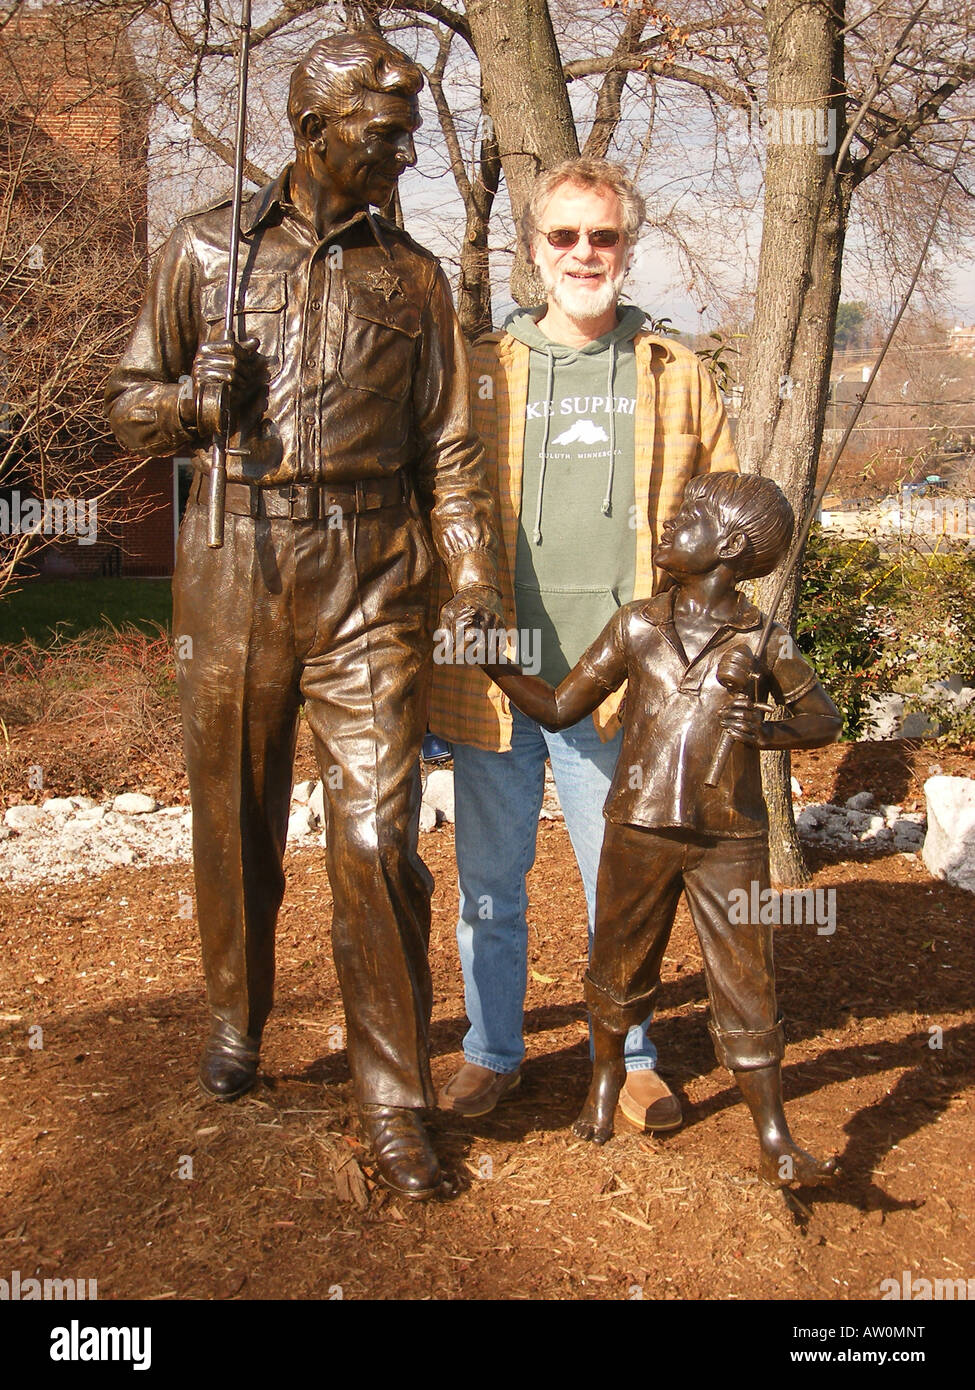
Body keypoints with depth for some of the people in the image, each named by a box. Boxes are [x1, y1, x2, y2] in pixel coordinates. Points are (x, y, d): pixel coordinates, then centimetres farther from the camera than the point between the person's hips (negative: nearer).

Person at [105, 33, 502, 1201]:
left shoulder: (412, 276, 10)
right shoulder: (206, 248, 8)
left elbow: (448, 446, 9)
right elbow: (129, 405, 13)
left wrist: (474, 570, -5)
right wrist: (190, 399, -11)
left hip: (369, 582, 0)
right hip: (233, 574, 1)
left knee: (377, 835, -5)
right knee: (235, 818, 11)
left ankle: (394, 1103, 7)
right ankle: (235, 1020, 36)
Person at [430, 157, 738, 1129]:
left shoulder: (677, 377, 7)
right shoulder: (479, 372, 6)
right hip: (493, 681, 1)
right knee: (490, 884, 12)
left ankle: (628, 1057, 31)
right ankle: (490, 1051, 31)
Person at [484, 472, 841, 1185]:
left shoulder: (766, 642, -1)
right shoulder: (636, 626, 4)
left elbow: (825, 716, 10)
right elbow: (559, 707, 9)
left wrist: (768, 731, -10)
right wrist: (491, 661, 1)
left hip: (729, 842, -2)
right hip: (639, 831, 2)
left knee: (747, 987, 2)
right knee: (620, 967, 16)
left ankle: (776, 1143, 14)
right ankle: (605, 1086, 42)